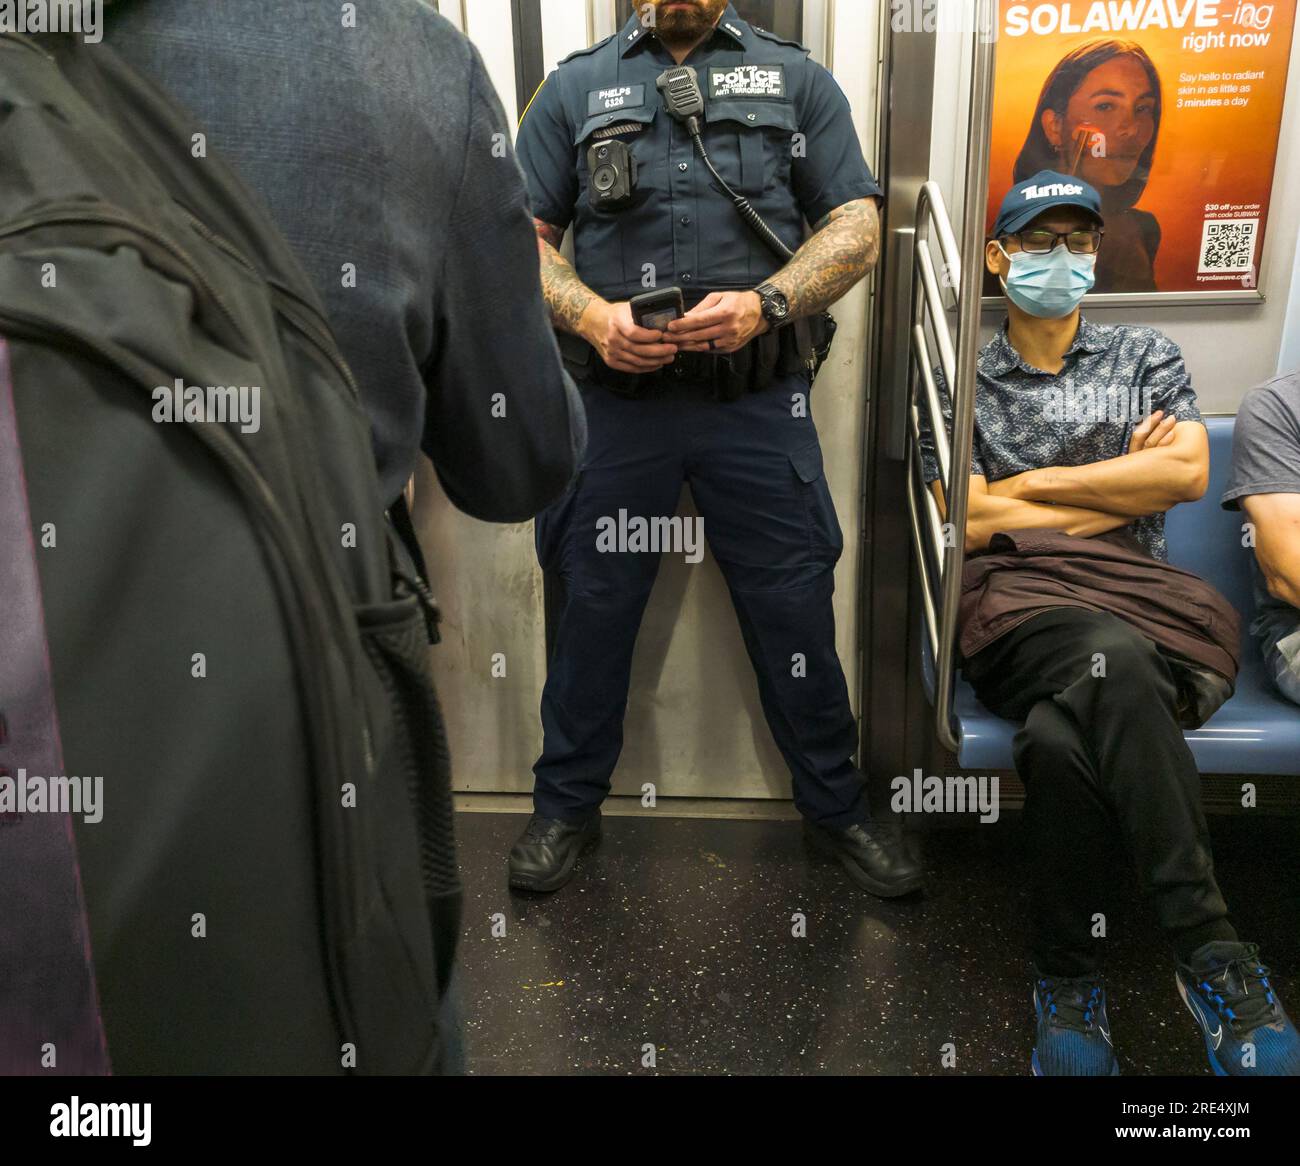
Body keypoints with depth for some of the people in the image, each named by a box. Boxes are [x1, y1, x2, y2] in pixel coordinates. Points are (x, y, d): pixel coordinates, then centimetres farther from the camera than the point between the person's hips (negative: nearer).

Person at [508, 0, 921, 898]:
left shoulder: (797, 80, 12)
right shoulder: (576, 87, 13)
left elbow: (857, 229, 4)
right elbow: (527, 238, 8)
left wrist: (764, 303, -14)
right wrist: (591, 317, -12)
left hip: (758, 398, 0)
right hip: (618, 396, 1)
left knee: (794, 606, 5)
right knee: (595, 603, 8)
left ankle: (836, 805, 25)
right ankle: (567, 805, 27)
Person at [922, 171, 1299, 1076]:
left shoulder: (1147, 357, 20)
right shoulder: (962, 385, 16)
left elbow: (1188, 472, 0)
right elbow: (972, 525, -1)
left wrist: (1032, 483, -1)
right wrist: (1128, 488, 3)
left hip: (1138, 612, 1)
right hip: (1016, 620, -1)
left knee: (1061, 740, -36)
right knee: (1115, 658, -38)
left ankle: (1067, 969, -21)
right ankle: (1213, 951, -30)